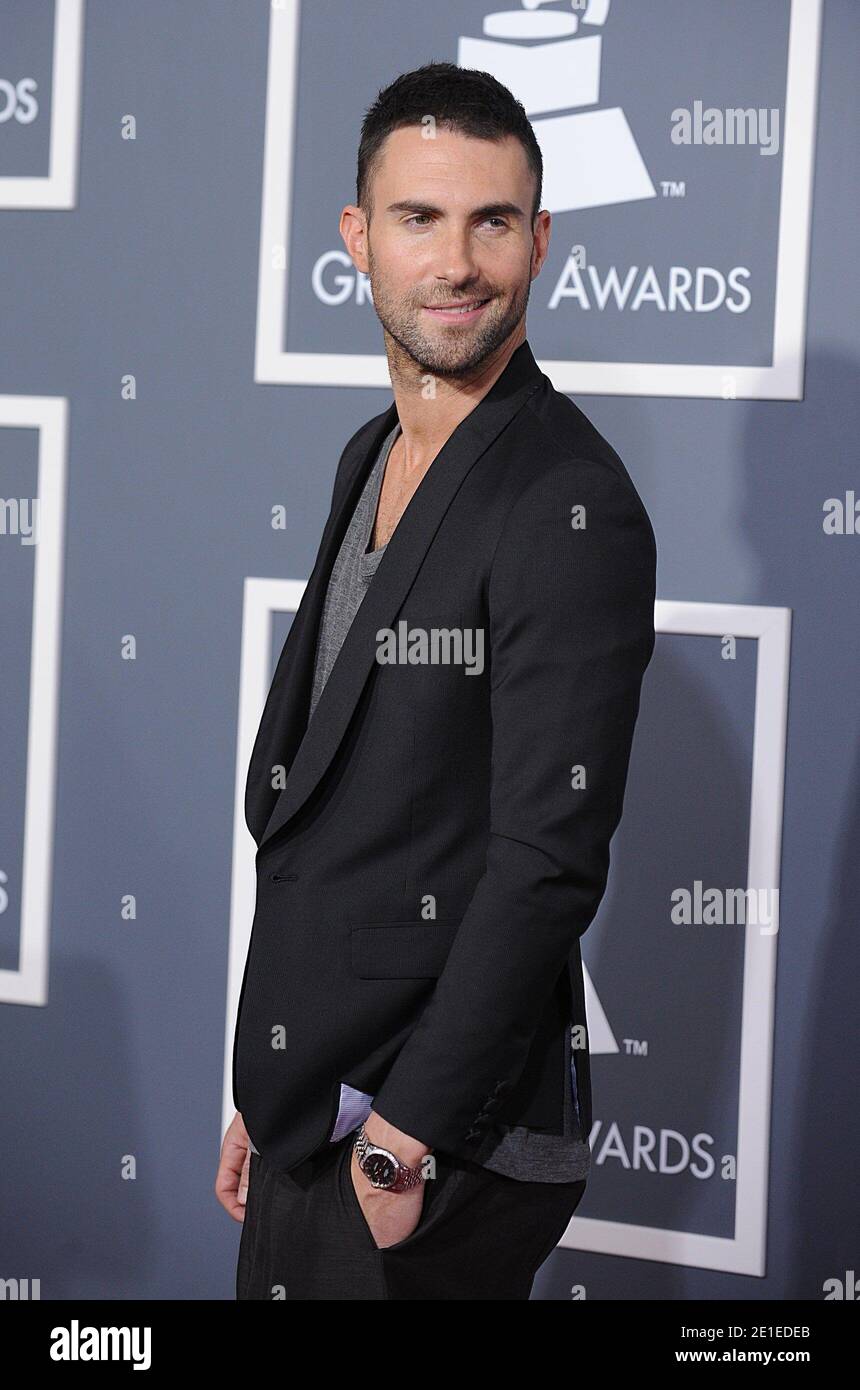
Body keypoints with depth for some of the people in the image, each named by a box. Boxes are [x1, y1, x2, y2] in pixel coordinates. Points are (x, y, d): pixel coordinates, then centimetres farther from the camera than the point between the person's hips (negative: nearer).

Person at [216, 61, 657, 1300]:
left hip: (441, 1151, -8)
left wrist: (403, 1142, -19)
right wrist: (271, 1094, 15)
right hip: (314, 1111, 8)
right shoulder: (374, 460, 11)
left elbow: (547, 864, -21)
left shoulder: (568, 506, -17)